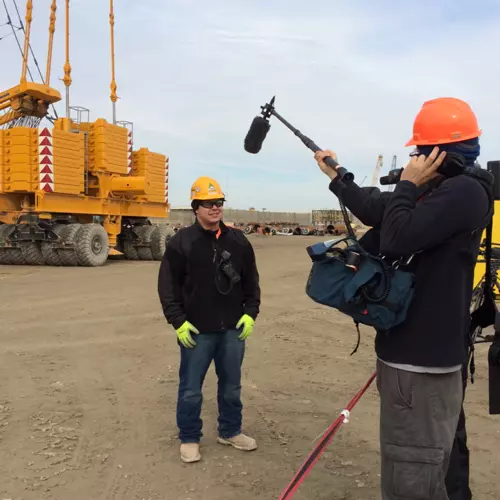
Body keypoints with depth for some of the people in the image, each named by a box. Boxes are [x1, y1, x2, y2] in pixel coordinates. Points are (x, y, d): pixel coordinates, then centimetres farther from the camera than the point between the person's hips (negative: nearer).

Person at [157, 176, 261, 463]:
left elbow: (251, 281, 11)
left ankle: (230, 431, 35)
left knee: (232, 385, 16)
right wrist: (178, 321, -10)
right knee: (190, 389, 7)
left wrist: (251, 313, 2)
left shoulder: (238, 241, 5)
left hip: (233, 329, 4)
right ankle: (189, 439, 26)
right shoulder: (181, 242, -6)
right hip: (196, 330, -3)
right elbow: (168, 286, -5)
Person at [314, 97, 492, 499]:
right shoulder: (438, 192, 10)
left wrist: (408, 184, -11)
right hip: (420, 352, 10)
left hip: (422, 360, -10)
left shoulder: (465, 192, -18)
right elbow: (377, 211, 20)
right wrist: (335, 176, 28)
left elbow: (397, 238, -26)